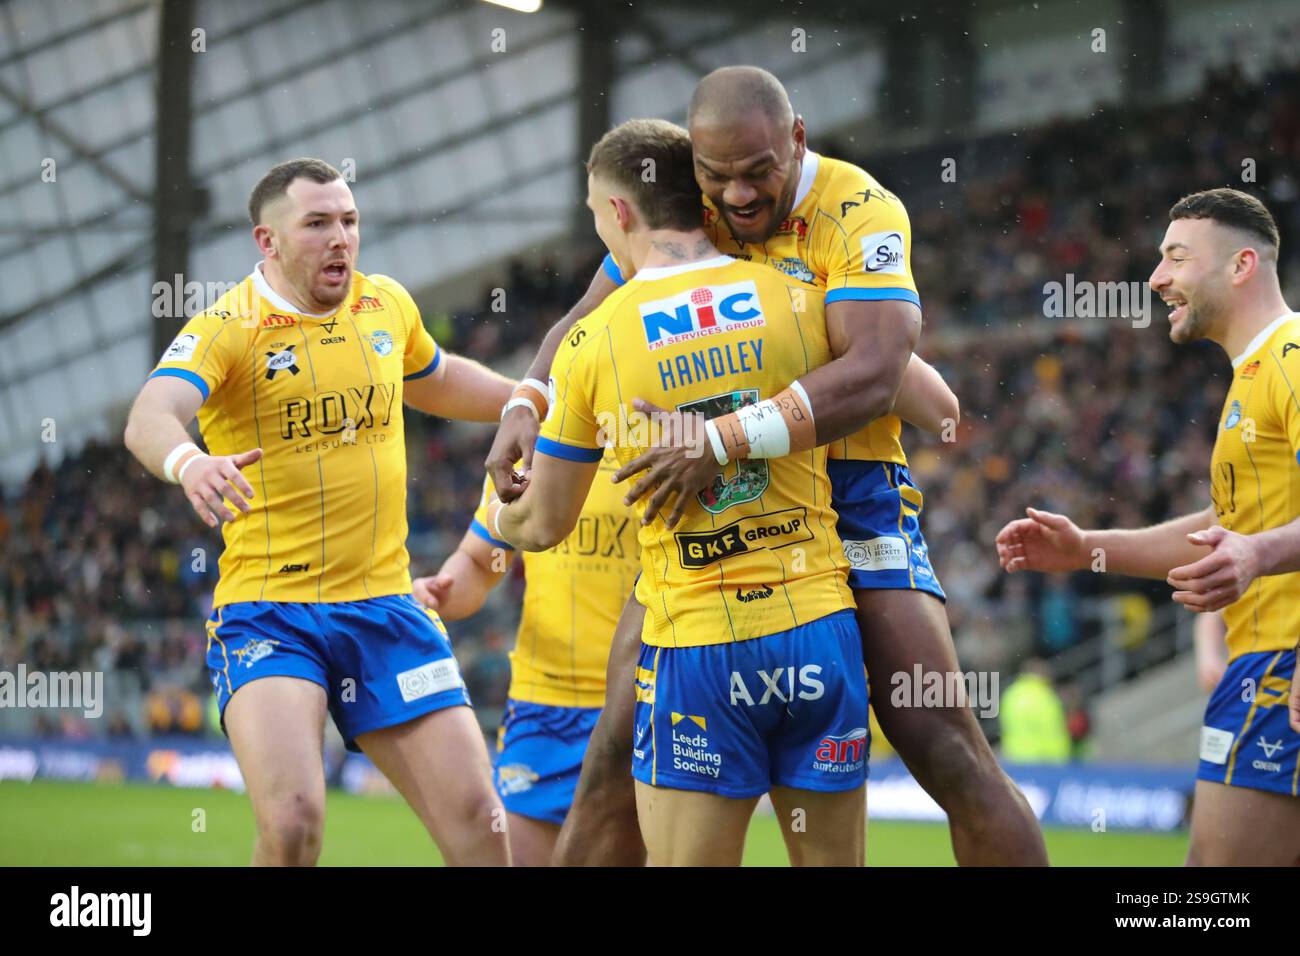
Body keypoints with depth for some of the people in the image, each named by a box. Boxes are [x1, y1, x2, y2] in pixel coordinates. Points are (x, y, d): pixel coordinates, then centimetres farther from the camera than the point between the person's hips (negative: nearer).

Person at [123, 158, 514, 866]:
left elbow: (434, 382, 33)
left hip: (385, 607, 5)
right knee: (293, 821, -25)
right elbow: (150, 418, -28)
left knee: (479, 827, -1)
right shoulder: (225, 329, -8)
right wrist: (189, 463, -49)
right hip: (268, 613, -5)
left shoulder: (387, 304, 9)